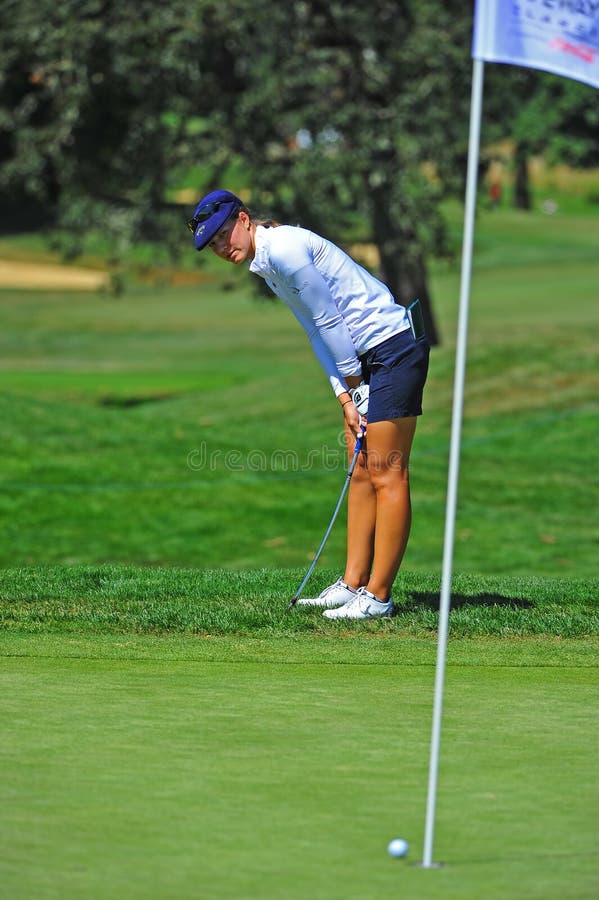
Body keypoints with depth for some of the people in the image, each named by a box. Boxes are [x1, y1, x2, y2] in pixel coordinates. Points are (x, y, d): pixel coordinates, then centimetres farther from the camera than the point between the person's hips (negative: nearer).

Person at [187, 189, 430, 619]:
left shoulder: (283, 248, -16)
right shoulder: (266, 264, 15)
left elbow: (328, 319, -15)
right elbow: (319, 333, 16)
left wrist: (353, 382, -5)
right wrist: (345, 398, 7)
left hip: (393, 348, -10)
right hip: (364, 358, 10)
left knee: (387, 475, -8)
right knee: (362, 472, 10)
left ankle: (377, 596, -8)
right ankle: (353, 584, 13)